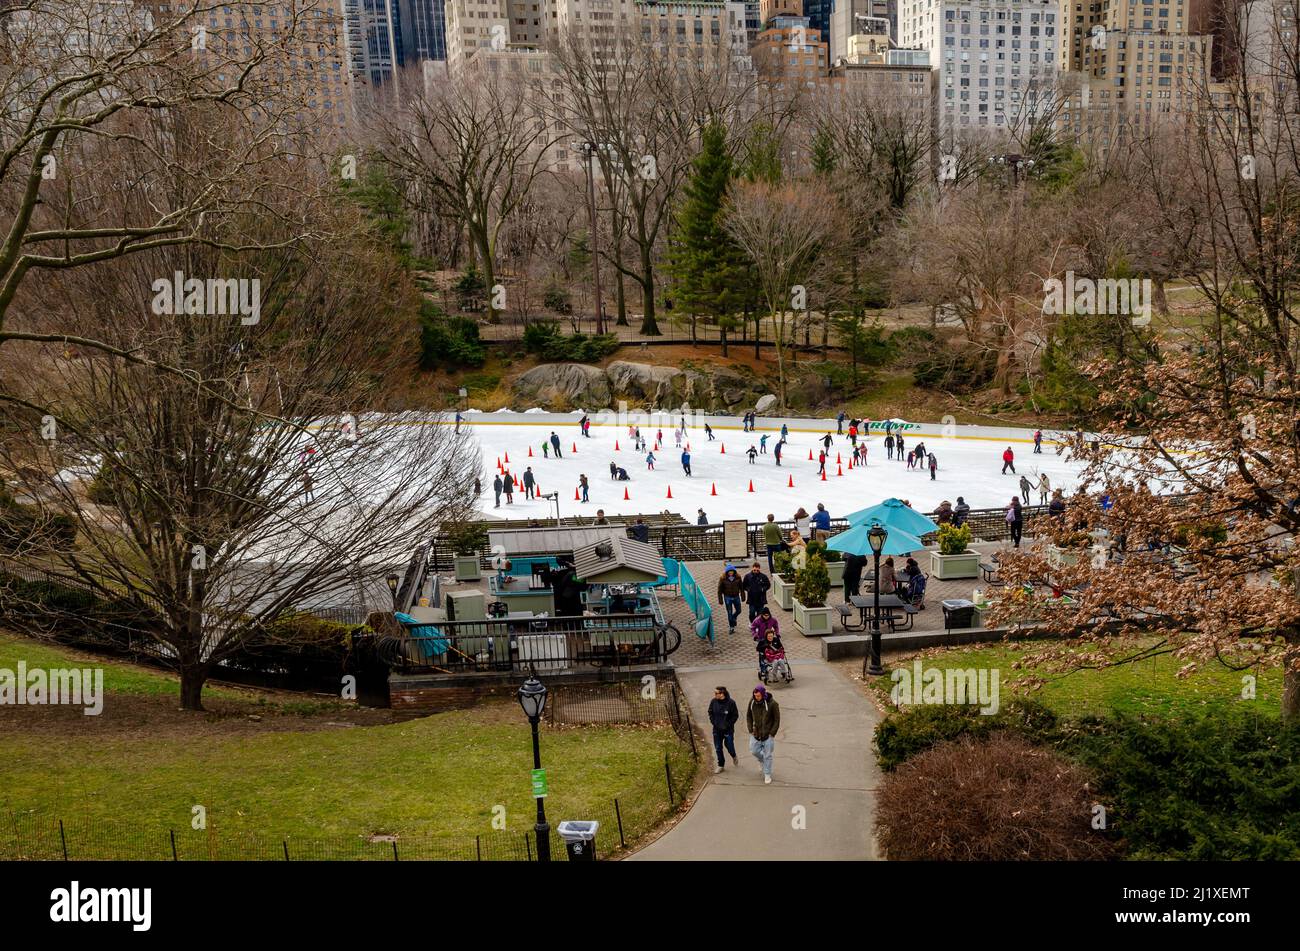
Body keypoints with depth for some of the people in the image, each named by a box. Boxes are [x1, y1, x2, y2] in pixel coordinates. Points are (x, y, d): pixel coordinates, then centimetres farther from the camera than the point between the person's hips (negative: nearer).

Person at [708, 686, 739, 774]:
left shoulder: (730, 703, -17)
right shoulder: (713, 702, -8)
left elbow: (735, 715, -7)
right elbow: (710, 712, 8)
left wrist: (728, 725, -11)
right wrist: (713, 722, -3)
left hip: (728, 729, -3)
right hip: (717, 729, 3)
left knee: (729, 745, 4)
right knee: (718, 748, 8)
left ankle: (734, 757, 38)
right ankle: (720, 765, 25)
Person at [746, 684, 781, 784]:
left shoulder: (772, 703, -19)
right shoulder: (752, 701, -8)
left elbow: (777, 720, -10)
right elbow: (748, 716, 5)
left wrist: (772, 734, -11)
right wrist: (751, 730, 0)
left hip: (768, 734, -4)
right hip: (756, 733, 4)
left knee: (767, 755, 3)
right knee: (754, 751, 8)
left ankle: (767, 775, 18)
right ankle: (763, 762, 40)